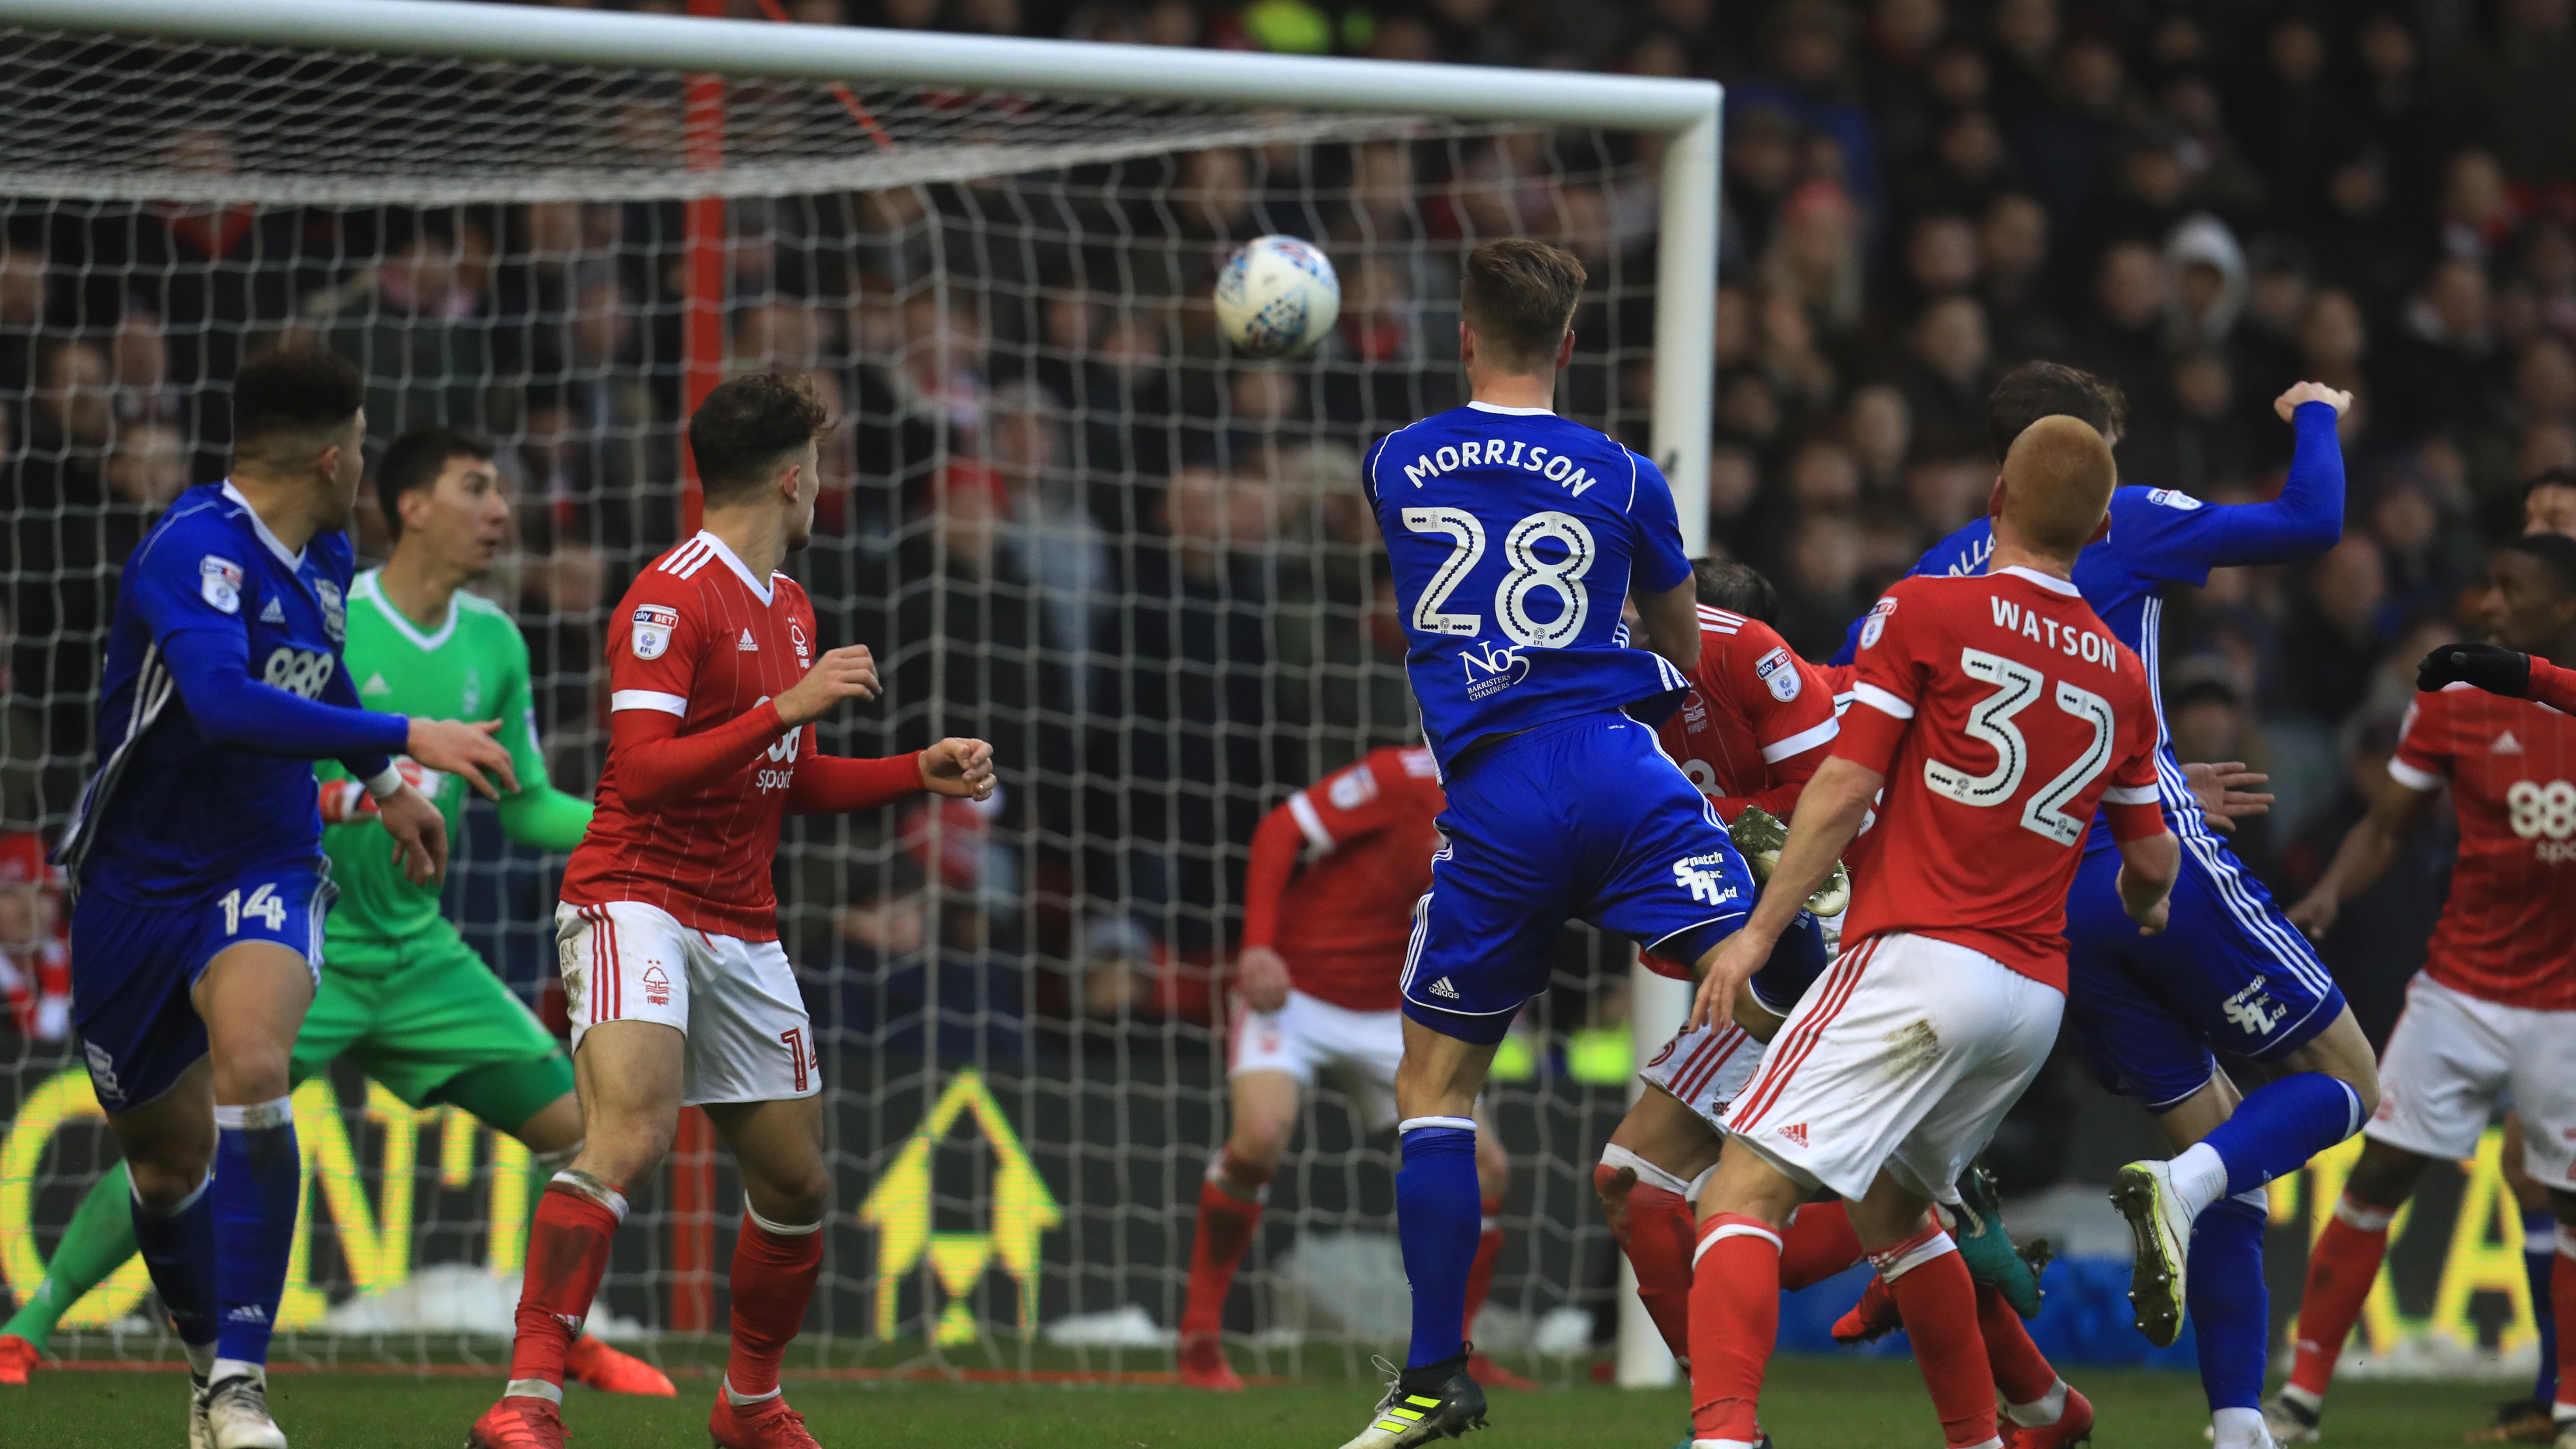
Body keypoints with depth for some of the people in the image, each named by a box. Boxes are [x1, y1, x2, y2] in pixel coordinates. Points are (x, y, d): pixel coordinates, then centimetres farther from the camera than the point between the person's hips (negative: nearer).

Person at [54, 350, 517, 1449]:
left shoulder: (321, 558, 5)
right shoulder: (195, 552, -21)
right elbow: (226, 702, -38)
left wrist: (385, 786, 33)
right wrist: (406, 739, -37)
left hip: (264, 872, 3)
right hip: (138, 888, -3)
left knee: (250, 1068, -27)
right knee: (165, 1154, 8)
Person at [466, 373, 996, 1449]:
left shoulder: (790, 608, 17)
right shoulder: (671, 598, -12)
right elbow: (643, 772, -22)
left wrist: (925, 773, 14)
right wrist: (789, 706, -24)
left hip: (741, 930, 9)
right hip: (639, 902, -9)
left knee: (797, 1181, 11)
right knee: (631, 1135, -28)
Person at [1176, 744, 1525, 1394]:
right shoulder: (1408, 778, -16)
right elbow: (1281, 830, -16)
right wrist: (1258, 946, -23)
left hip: (1389, 1016, 7)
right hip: (1292, 992, -7)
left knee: (1485, 1168, -3)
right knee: (1261, 1133, -30)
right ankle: (1200, 1335, -13)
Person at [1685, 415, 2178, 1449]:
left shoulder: (1926, 610, 0)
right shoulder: (2121, 676, 15)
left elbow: (1845, 787, -6)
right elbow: (2151, 862, 24)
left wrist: (1759, 930, -3)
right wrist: (2143, 910, 47)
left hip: (1919, 961, -6)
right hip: (2038, 995, 7)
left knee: (1746, 1192, -14)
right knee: (1889, 1206, 28)